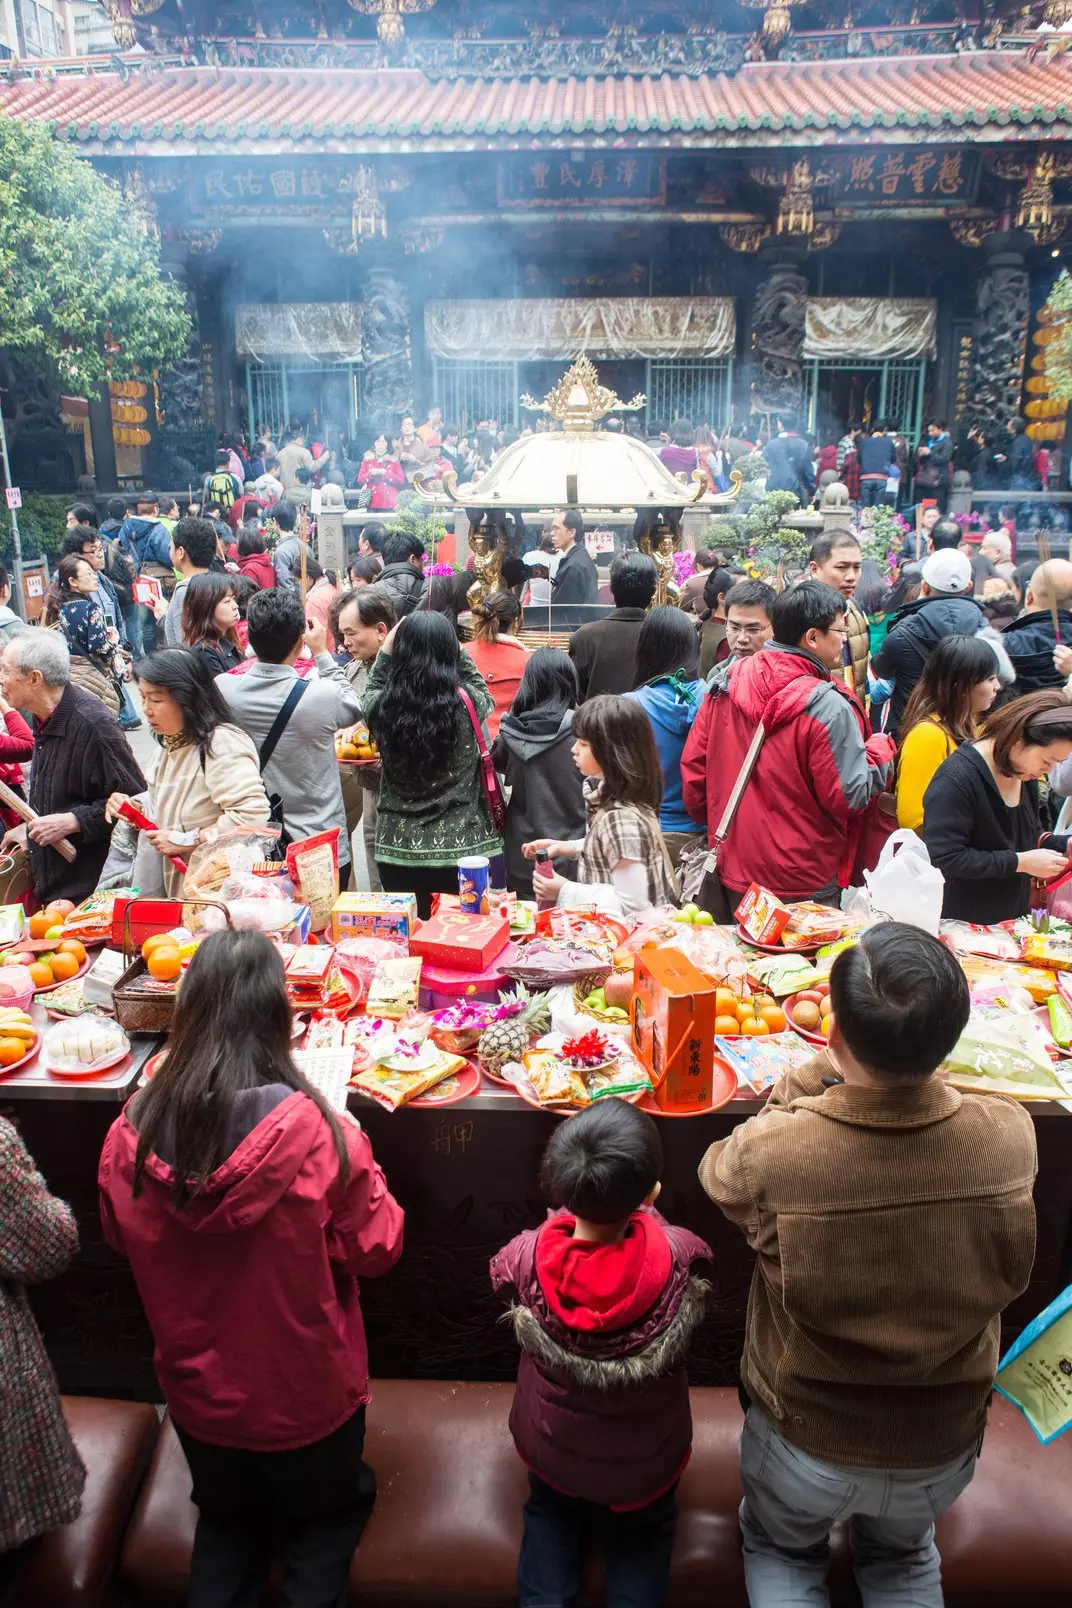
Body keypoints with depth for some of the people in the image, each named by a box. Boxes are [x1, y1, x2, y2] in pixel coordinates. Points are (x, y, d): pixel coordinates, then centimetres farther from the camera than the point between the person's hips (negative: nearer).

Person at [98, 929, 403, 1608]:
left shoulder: (129, 1137, -22)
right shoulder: (318, 1133, -33)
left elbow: (120, 1238, 0)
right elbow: (376, 1249, -17)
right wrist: (356, 1159, -6)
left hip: (198, 1391, 3)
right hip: (305, 1395, -2)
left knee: (226, 1520, 33)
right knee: (322, 1523, 29)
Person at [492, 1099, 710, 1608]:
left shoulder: (523, 1257, -32)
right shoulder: (680, 1257, -34)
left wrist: (572, 1210, -5)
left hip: (553, 1450, 1)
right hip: (645, 1461, 0)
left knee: (549, 1515, 34)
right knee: (644, 1531, 31)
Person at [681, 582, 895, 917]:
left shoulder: (724, 682, -3)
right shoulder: (827, 706, -20)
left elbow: (692, 767, 2)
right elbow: (850, 796, -17)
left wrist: (714, 821, 18)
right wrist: (880, 751, 1)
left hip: (731, 870, 6)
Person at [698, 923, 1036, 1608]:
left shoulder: (771, 1150, -36)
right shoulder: (1011, 1139, -29)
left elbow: (720, 1173, -10)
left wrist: (813, 1076, -14)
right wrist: (915, 1059, -7)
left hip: (805, 1439, -2)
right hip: (942, 1448, 2)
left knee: (780, 1551, 32)